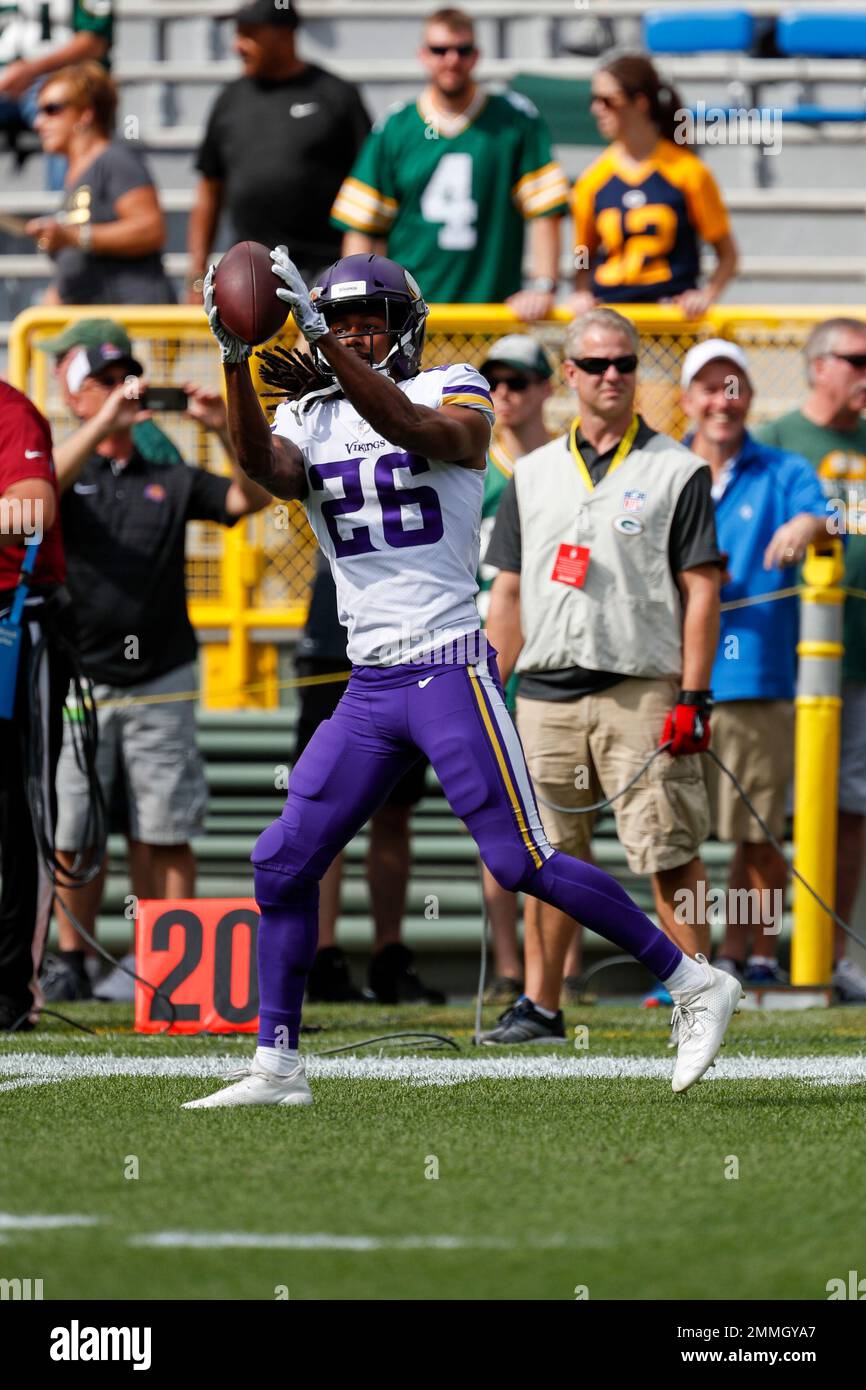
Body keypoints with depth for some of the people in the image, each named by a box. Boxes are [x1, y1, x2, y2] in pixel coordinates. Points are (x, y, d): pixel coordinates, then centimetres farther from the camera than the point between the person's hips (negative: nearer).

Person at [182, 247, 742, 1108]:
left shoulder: (456, 397, -2)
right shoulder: (309, 420, 11)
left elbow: (410, 427, -25)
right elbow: (266, 464, -12)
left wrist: (321, 336, -33)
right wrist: (235, 358, -26)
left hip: (450, 672, -6)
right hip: (369, 684, 6)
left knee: (522, 861, -10)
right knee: (285, 861, 2)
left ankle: (693, 985, 2)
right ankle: (276, 1066, 11)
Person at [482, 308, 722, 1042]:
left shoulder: (678, 472, 3)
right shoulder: (533, 475, 15)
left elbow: (702, 589, -2)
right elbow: (509, 593, 17)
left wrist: (695, 697, -9)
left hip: (641, 691, -4)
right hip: (545, 692, 4)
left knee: (670, 856, -7)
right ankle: (540, 1003, 13)